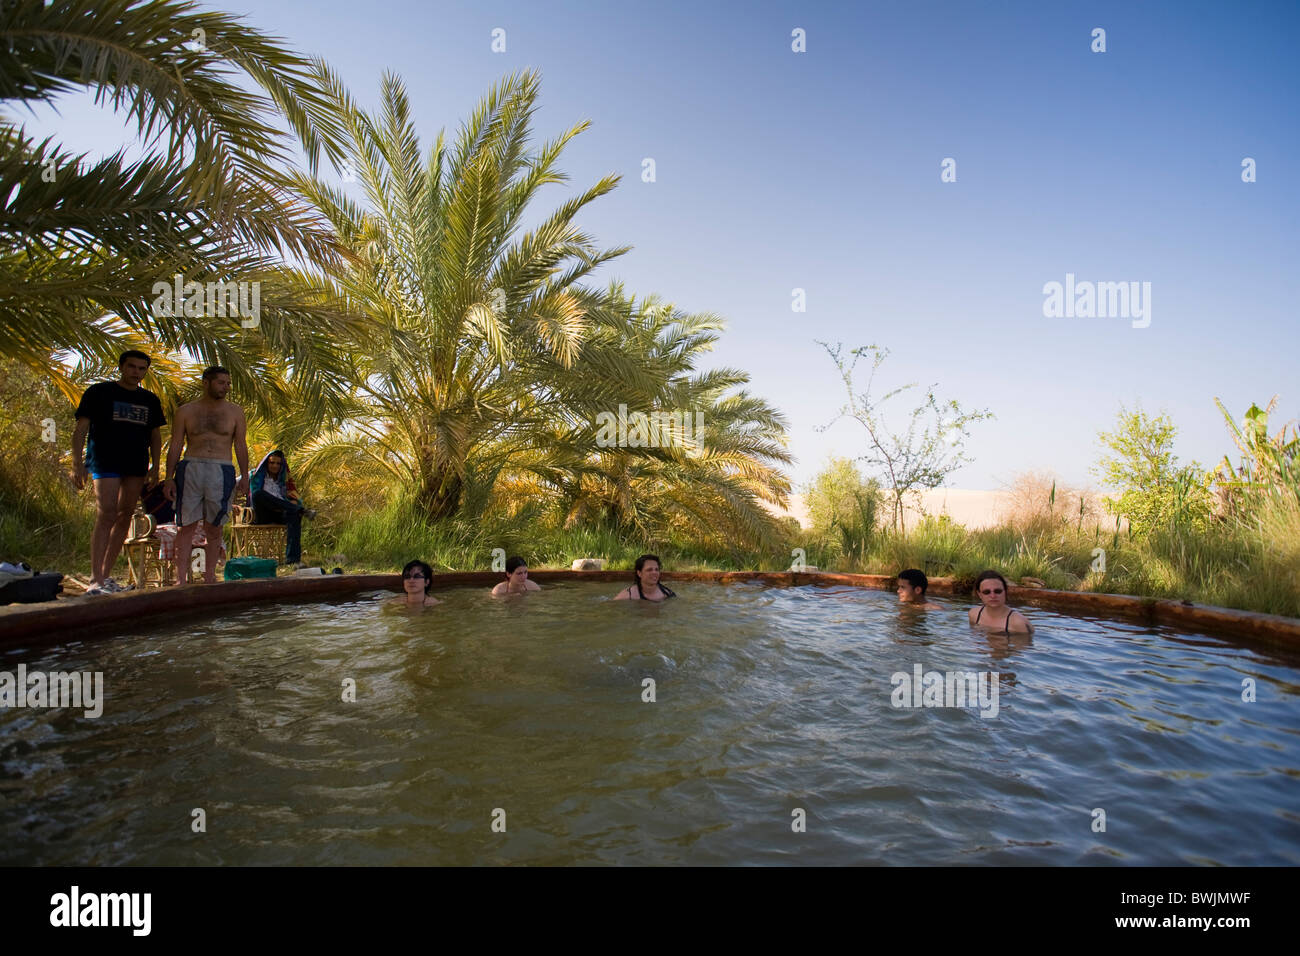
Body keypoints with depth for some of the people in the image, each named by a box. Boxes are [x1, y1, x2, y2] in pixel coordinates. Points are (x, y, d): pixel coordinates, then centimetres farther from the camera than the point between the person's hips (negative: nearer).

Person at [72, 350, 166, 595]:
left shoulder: (150, 400, 16)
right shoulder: (99, 392, 3)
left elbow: (155, 436, 20)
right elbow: (80, 430, -1)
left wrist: (155, 467, 10)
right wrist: (77, 464, -11)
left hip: (136, 465, 5)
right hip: (105, 462, -5)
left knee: (125, 517, 5)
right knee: (106, 516, -15)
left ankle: (106, 575, 13)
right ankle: (95, 580, -16)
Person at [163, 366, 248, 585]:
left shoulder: (235, 412, 10)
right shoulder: (186, 411, 9)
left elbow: (241, 446, 8)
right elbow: (175, 446, 9)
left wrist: (244, 476, -1)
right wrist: (169, 478, 3)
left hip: (221, 471, 0)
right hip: (190, 469, 0)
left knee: (214, 526, 2)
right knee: (187, 524, -1)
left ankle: (210, 575, 11)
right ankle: (181, 577, 2)